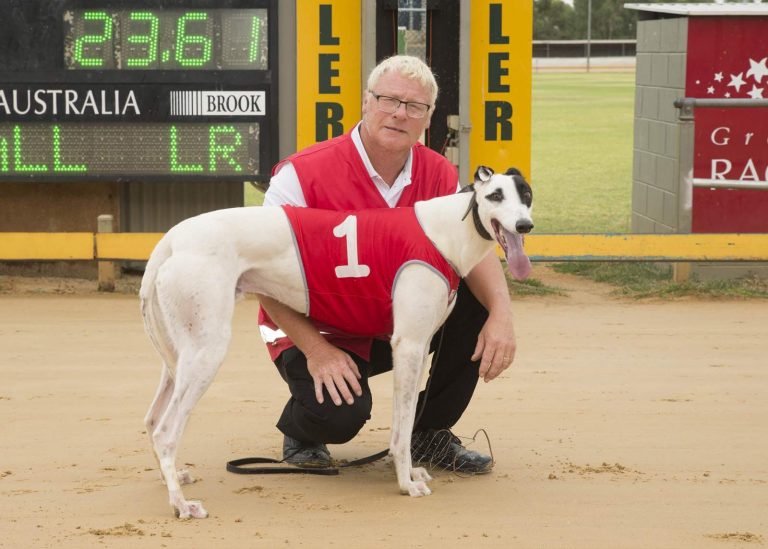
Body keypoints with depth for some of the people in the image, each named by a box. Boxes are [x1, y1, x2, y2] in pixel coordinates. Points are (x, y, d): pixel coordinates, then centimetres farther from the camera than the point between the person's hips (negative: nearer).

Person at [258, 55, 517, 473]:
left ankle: (429, 434, 1)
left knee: (478, 298, -17)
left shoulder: (439, 175, -4)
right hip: (317, 330, -5)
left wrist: (501, 313, -33)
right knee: (340, 412, -34)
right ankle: (301, 429, 8)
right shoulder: (304, 173, -19)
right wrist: (315, 349, -28)